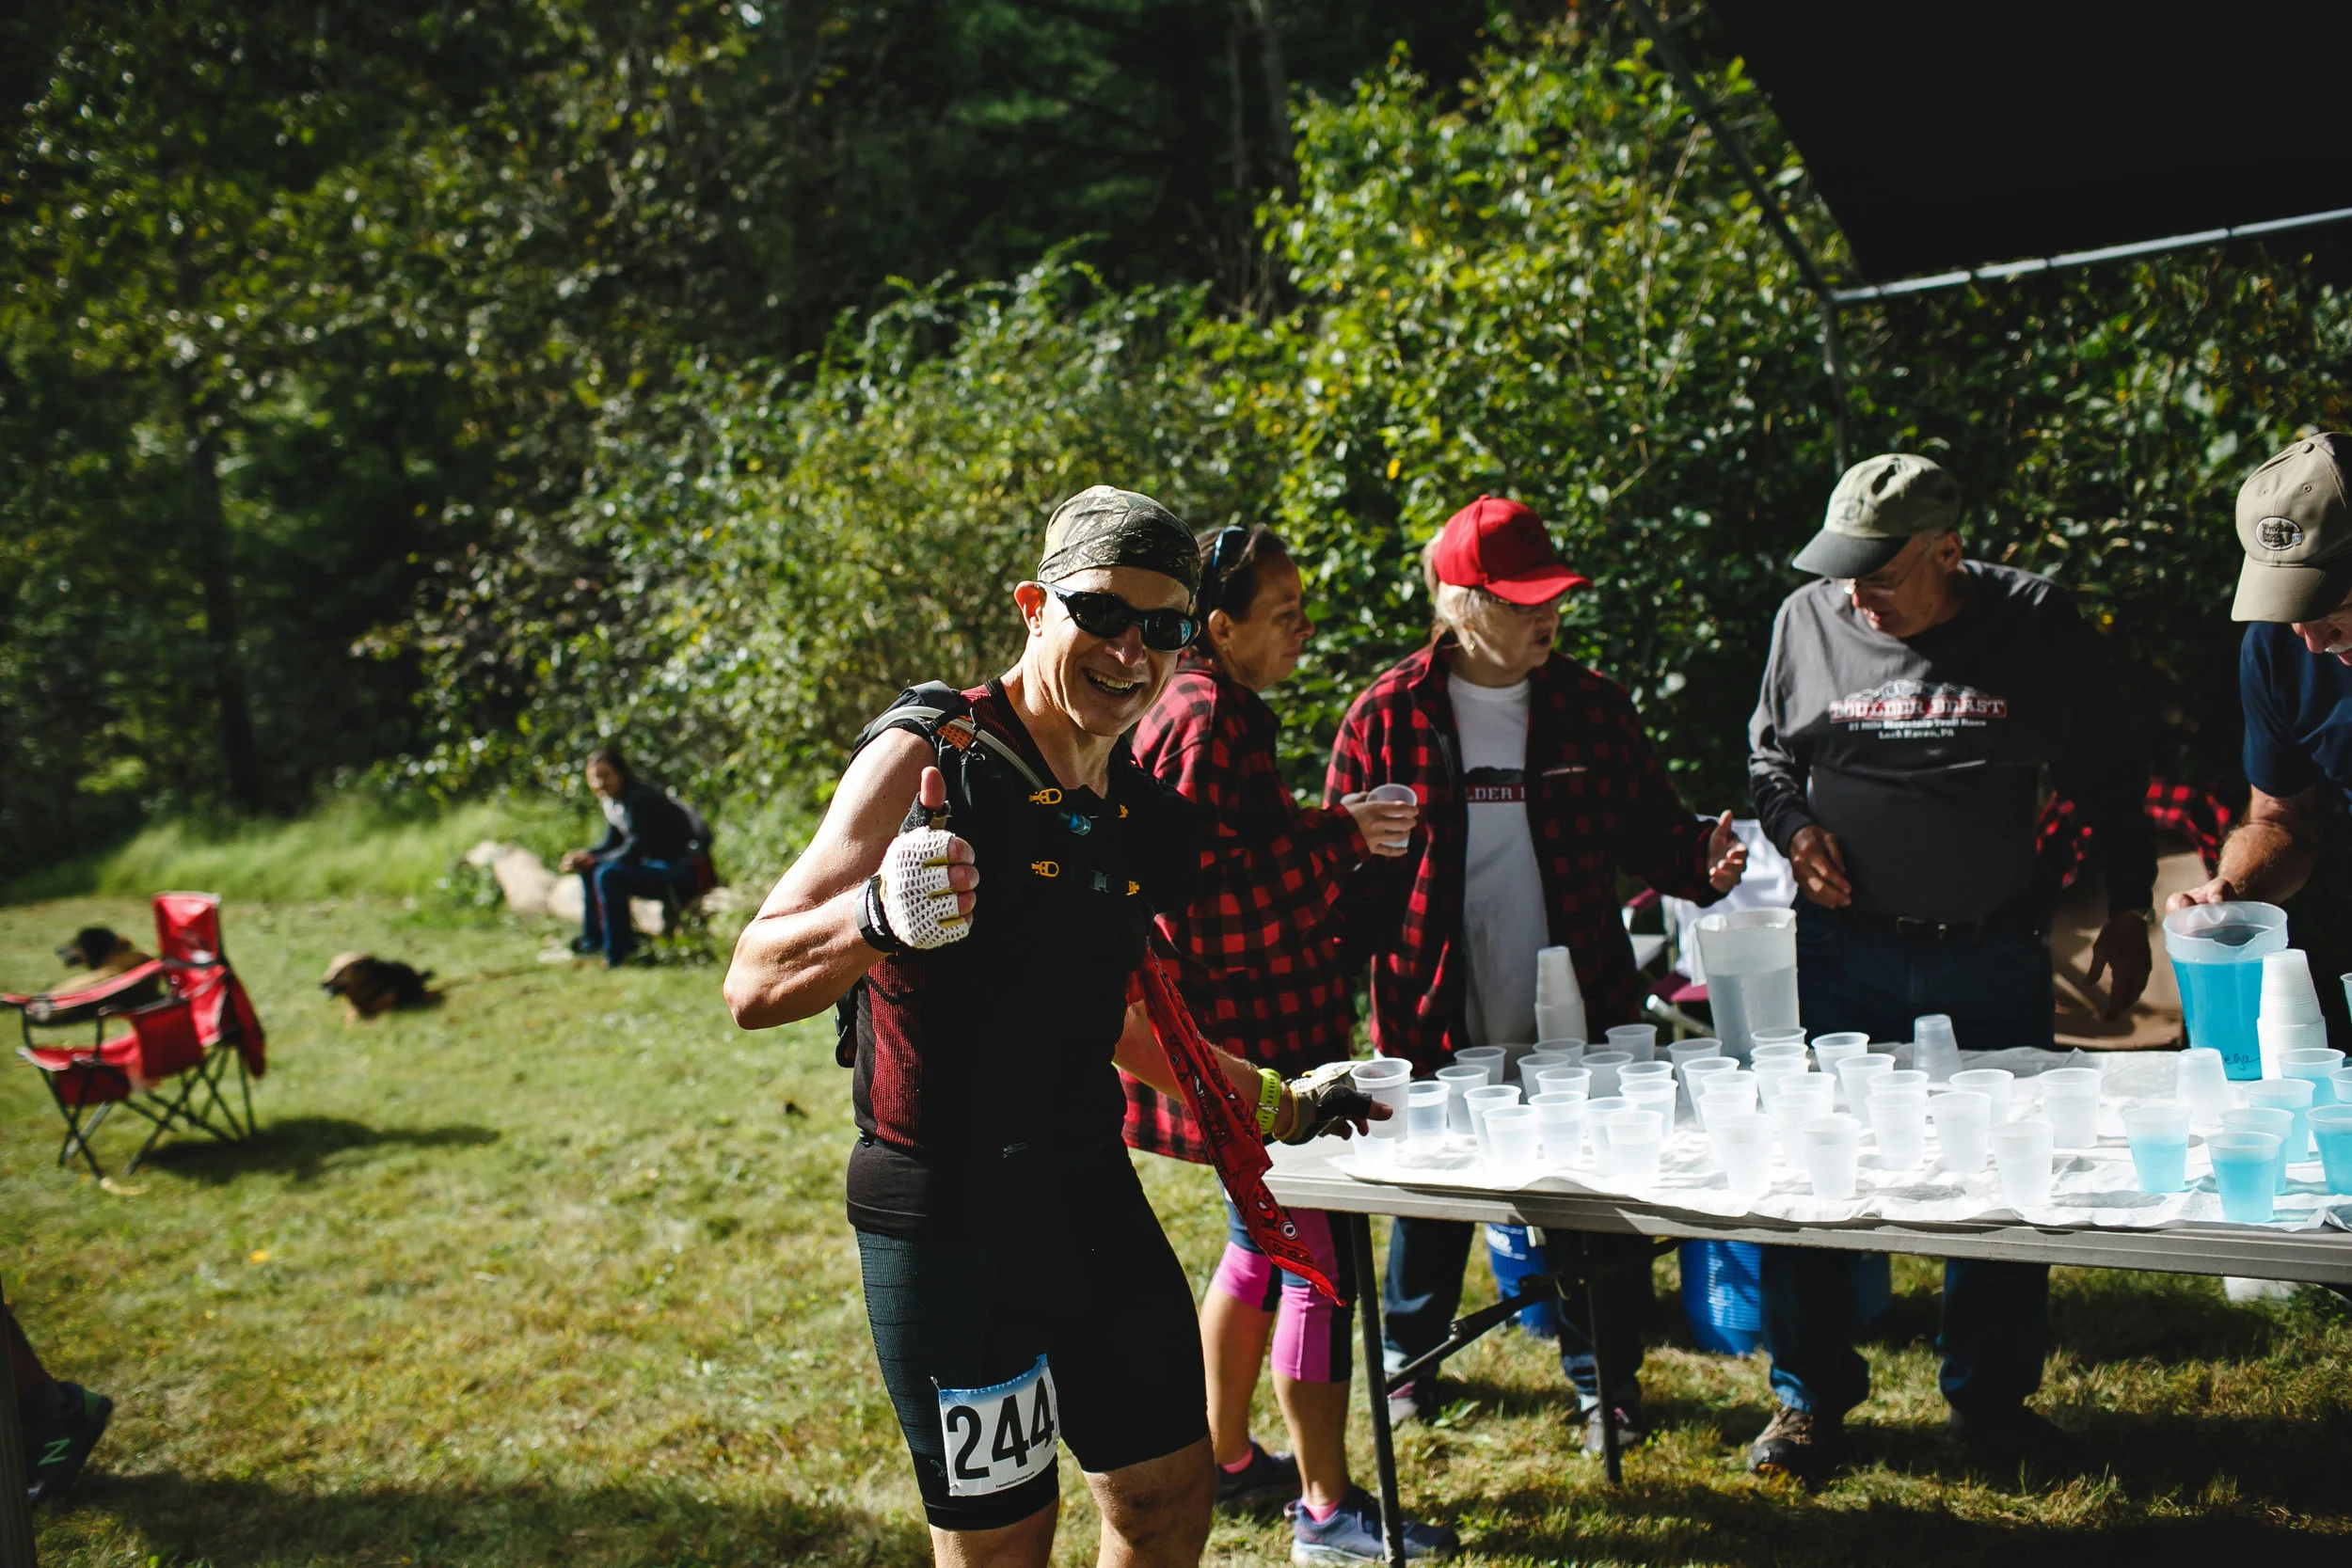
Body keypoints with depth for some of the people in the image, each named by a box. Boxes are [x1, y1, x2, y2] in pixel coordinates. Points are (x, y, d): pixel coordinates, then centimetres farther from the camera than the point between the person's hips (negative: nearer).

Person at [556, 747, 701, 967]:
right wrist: (583, 856, -1)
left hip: (681, 873, -10)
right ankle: (593, 938, 20)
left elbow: (633, 851, -23)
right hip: (654, 865, 10)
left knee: (608, 875, -26)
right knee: (589, 869, 14)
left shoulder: (639, 799, -21)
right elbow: (611, 842, 17)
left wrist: (591, 859, -14)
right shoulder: (611, 801, 7)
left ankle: (617, 953, -18)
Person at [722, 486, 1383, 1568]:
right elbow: (754, 986, -20)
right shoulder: (928, 758, -15)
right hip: (945, 1221, -7)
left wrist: (1278, 1102, 25)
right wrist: (882, 917, -39)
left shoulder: (1144, 818, 7)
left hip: (1091, 1191, 7)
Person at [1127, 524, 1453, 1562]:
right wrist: (1340, 837, -17)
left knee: (1265, 1238, 20)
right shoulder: (1202, 721, -18)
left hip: (1256, 1027, 11)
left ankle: (1226, 1458, 32)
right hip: (1237, 1036, -11)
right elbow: (1215, 890, -23)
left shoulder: (1224, 715, 14)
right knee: (1318, 1254, -5)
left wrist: (1341, 832, 7)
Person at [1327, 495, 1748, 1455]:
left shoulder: (1592, 707, 0)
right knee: (1429, 1204, 15)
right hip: (1437, 1023, -1)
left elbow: (1643, 830, 7)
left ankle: (1603, 1376, 30)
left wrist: (1699, 859, -14)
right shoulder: (1388, 718, -5)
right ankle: (1410, 1356, 40)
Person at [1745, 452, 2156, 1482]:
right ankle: (1810, 1398, 17)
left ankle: (1990, 1399, 26)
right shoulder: (1808, 620, 0)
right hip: (1842, 950, 0)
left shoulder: (2033, 621, -3)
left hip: (1994, 959, 0)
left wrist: (2125, 912, 6)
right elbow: (1768, 756, 15)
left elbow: (2104, 778, 7)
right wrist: (1794, 827, -4)